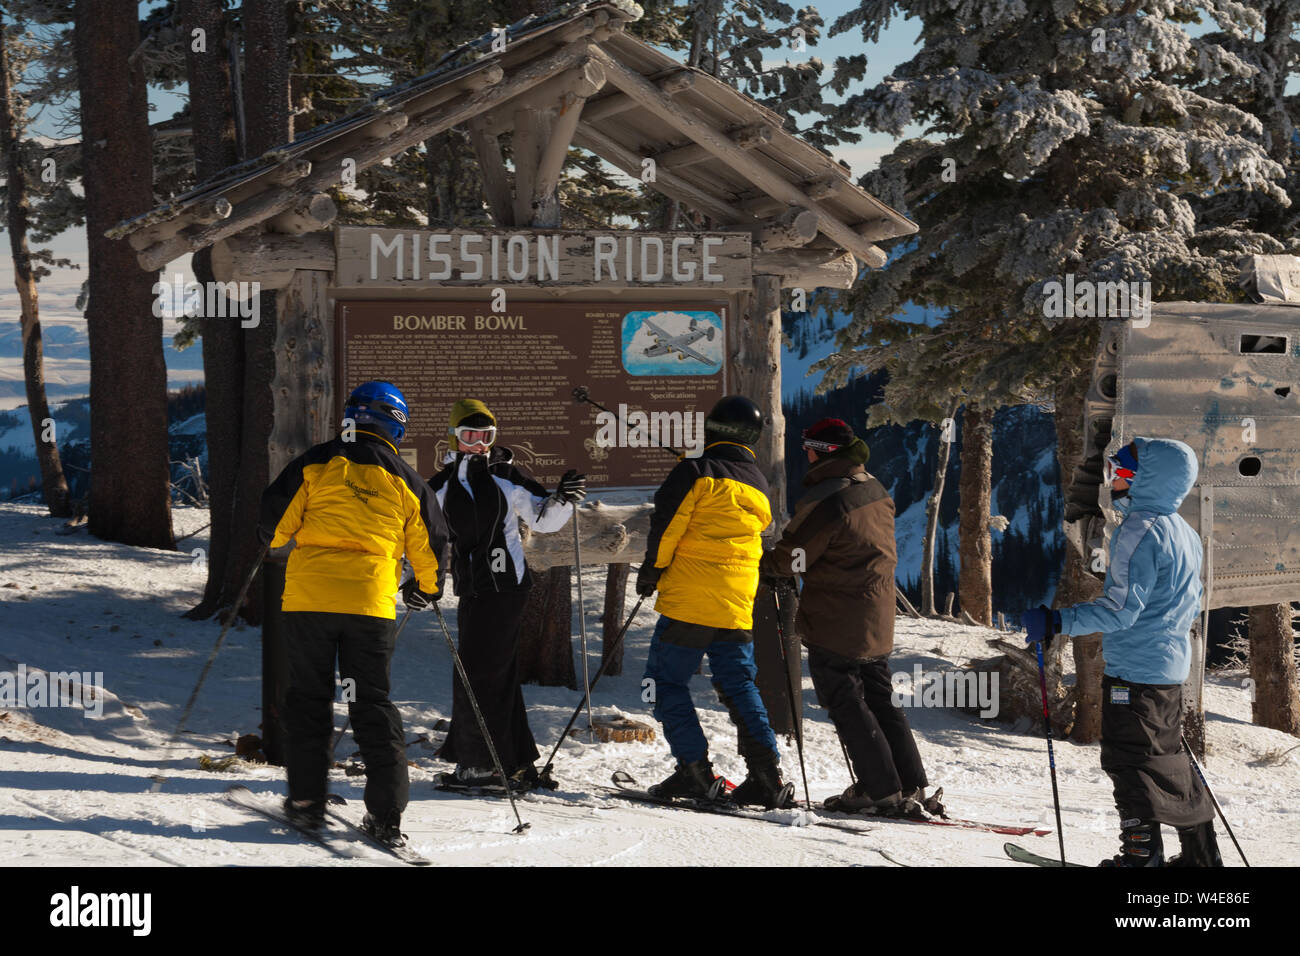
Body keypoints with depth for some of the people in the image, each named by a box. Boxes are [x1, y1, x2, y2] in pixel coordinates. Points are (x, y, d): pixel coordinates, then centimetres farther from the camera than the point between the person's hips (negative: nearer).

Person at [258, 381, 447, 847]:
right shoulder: (405, 480, 9)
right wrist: (427, 587, 33)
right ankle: (386, 813, -1)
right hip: (371, 604, 1)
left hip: (308, 597, -1)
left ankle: (306, 800, 11)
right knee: (373, 704, 6)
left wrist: (271, 540, 25)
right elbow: (430, 548, 13)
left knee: (308, 696, 12)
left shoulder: (317, 463, 3)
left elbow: (275, 517, 1)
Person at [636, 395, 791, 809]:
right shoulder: (758, 485, 14)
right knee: (739, 685, 11)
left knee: (666, 680, 4)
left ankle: (695, 769, -4)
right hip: (740, 605, 6)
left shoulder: (696, 471, -6)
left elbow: (666, 525, -9)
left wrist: (651, 571, 5)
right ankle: (767, 772, -1)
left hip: (689, 601, -6)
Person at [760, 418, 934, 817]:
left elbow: (793, 555, -15)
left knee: (845, 703, 1)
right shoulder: (876, 491, 8)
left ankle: (880, 789, 0)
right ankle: (911, 786, 15)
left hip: (836, 621, -8)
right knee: (880, 700, 15)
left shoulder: (825, 499, -19)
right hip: (879, 618, 8)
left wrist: (767, 568, 7)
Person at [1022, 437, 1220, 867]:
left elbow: (1121, 608, -24)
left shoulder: (1140, 531, -19)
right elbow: (1191, 605, 19)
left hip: (1134, 667, -10)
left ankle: (1141, 853, -1)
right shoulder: (1184, 533, 10)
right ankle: (1201, 852, 22)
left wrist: (1056, 621, -24)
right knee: (1168, 758, 17)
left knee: (1128, 761, -2)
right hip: (1171, 665, 10)